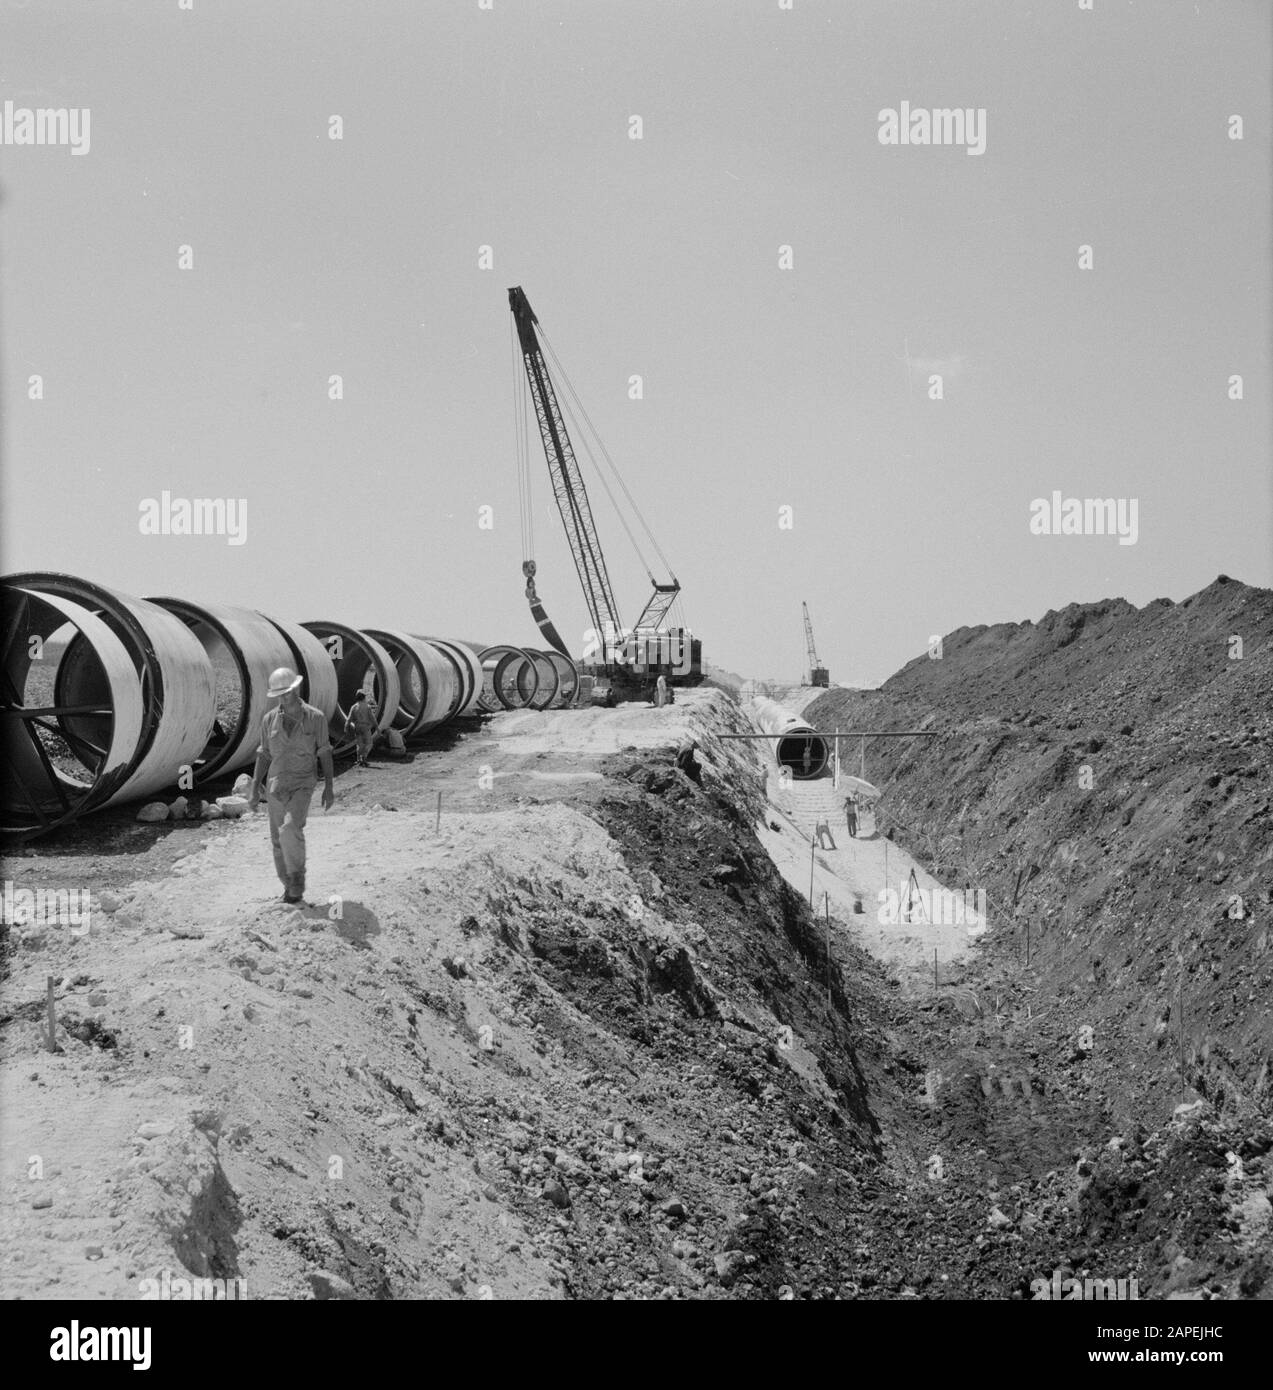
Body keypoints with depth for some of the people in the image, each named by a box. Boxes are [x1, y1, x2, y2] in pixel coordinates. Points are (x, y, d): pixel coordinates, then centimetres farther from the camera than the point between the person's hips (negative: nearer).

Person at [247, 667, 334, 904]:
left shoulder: (316, 718, -6)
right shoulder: (270, 719, 2)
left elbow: (325, 753, 0)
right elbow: (264, 755, 8)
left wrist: (329, 787, -4)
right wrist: (255, 790, 4)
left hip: (302, 785, -3)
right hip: (276, 785, 4)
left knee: (290, 828, -26)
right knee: (278, 841, 5)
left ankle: (297, 878, -8)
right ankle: (290, 886, 22)